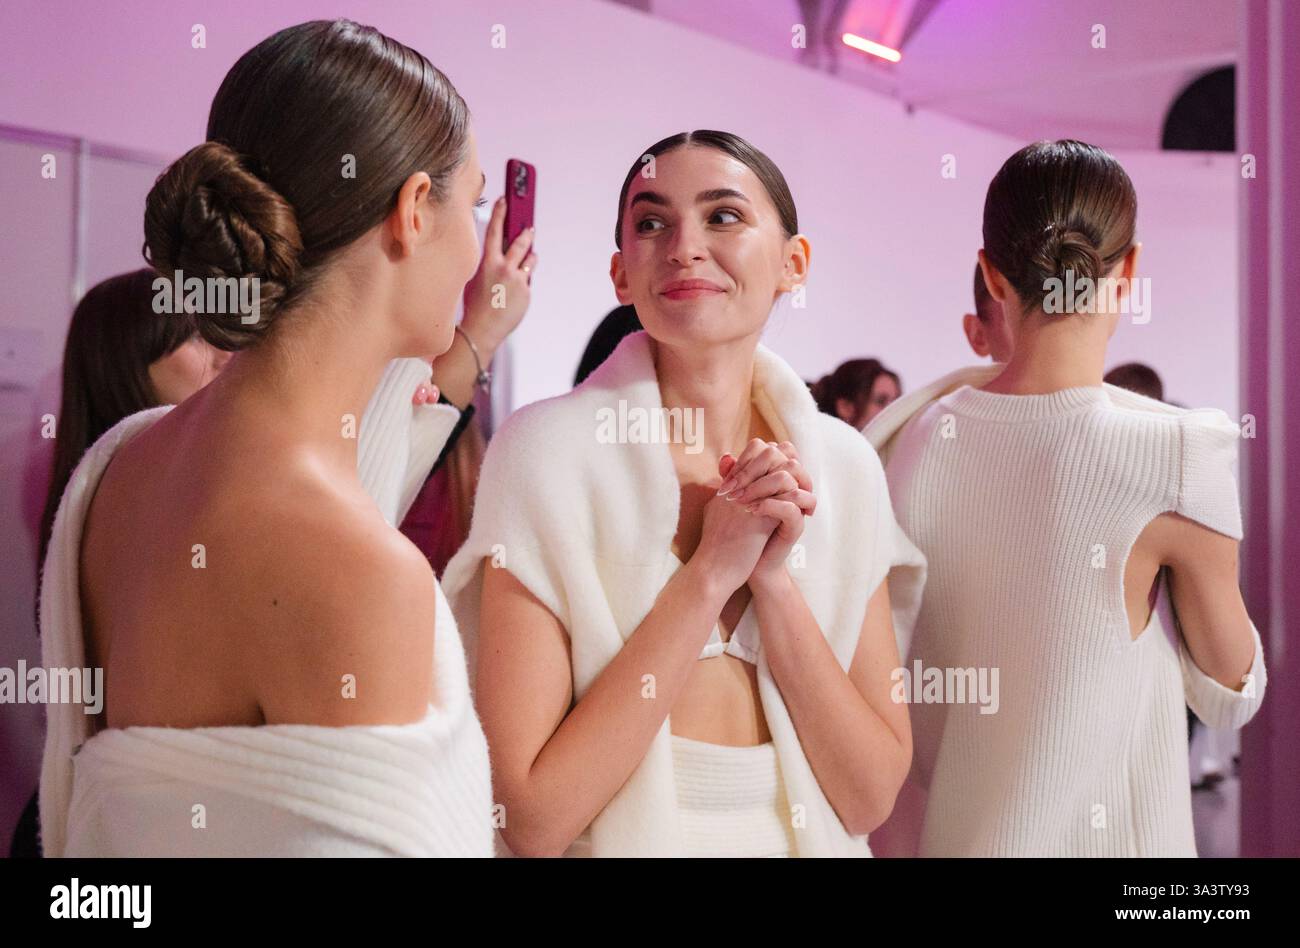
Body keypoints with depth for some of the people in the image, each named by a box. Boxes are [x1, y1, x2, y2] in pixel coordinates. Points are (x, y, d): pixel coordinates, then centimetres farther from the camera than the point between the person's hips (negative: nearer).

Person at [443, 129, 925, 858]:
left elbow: (870, 798, -10)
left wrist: (773, 577, -20)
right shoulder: (548, 449, -16)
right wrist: (710, 572, -23)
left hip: (808, 840, 3)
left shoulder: (845, 465, -6)